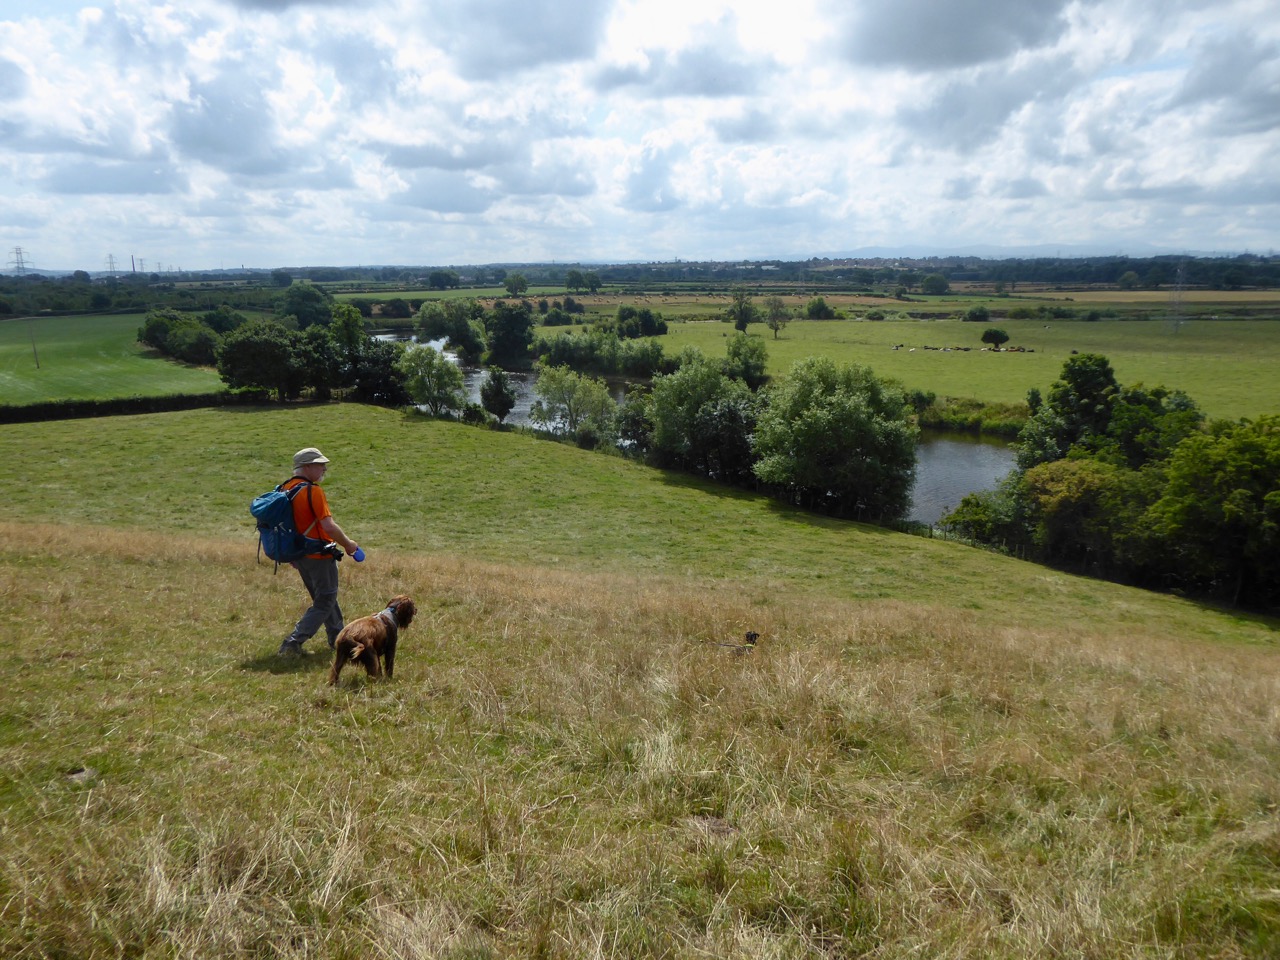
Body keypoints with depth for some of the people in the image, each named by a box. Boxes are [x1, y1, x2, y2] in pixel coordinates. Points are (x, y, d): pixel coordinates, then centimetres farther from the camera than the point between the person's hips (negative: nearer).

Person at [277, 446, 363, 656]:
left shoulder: (285, 488, 6)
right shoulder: (312, 490, -20)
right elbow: (329, 526, -26)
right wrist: (348, 544, -10)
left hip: (299, 555, 9)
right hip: (319, 556, -9)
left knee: (324, 597, 22)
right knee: (324, 603, 2)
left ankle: (338, 637, 33)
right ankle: (293, 642, -5)